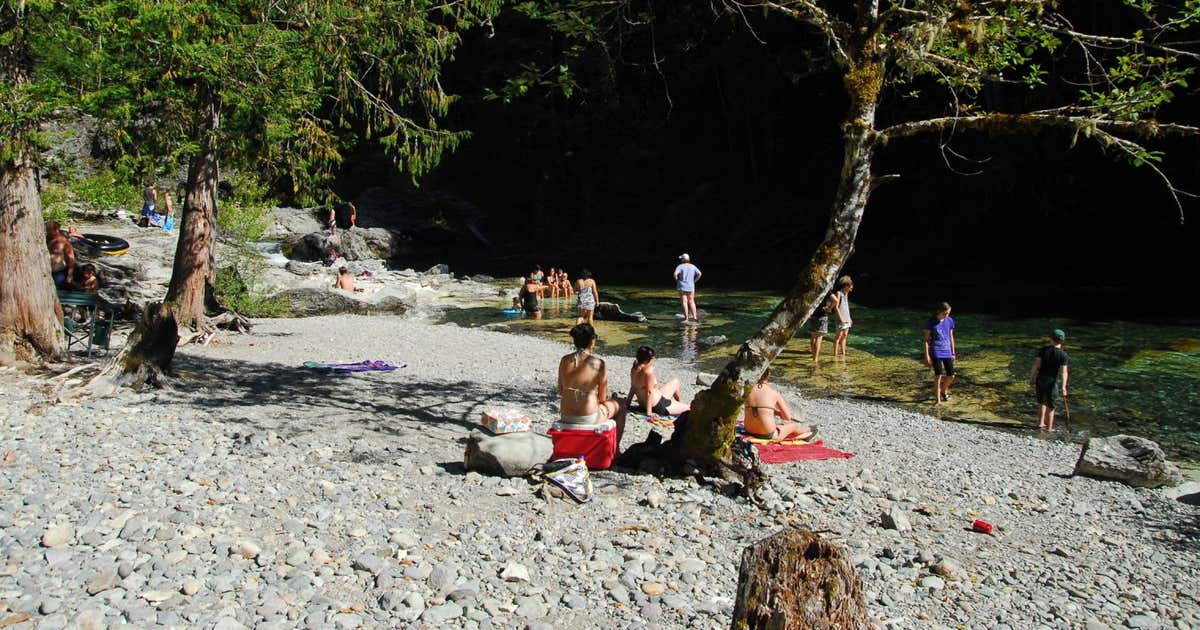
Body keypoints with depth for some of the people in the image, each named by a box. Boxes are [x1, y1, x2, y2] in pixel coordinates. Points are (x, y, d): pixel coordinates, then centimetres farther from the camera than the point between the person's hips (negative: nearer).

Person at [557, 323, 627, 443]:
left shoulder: (564, 361, -4)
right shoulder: (599, 364, -16)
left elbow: (560, 391, 6)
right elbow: (602, 398, -8)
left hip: (566, 417, 5)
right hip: (589, 418, -5)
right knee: (620, 405, 25)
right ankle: (616, 448, 35)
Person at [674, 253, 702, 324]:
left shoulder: (680, 266, -7)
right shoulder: (693, 266, 5)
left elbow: (675, 274, -21)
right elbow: (699, 274, -1)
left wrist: (677, 280, -5)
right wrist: (694, 281, 6)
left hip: (682, 287, -4)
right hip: (691, 287, 4)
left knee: (684, 302, -1)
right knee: (691, 302, 10)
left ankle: (686, 318, -3)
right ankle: (694, 317, 3)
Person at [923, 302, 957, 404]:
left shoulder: (950, 321, 6)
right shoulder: (931, 322, -7)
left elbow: (951, 337, 14)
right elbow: (927, 339, -5)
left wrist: (953, 353, 14)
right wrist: (927, 356, -8)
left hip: (947, 352, 5)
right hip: (936, 352, -5)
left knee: (951, 376, 5)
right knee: (938, 375, -8)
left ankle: (943, 391, 34)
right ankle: (937, 399, 1)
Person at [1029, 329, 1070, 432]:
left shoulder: (1043, 349, -5)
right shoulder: (1062, 354, -10)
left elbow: (1036, 364, -9)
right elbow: (1064, 372, -16)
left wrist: (1031, 378, -2)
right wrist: (1063, 387, -18)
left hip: (1040, 379, 2)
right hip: (1051, 381, -2)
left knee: (1041, 402, 22)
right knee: (1050, 405, 11)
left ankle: (1041, 423, 26)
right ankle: (1049, 427, 16)